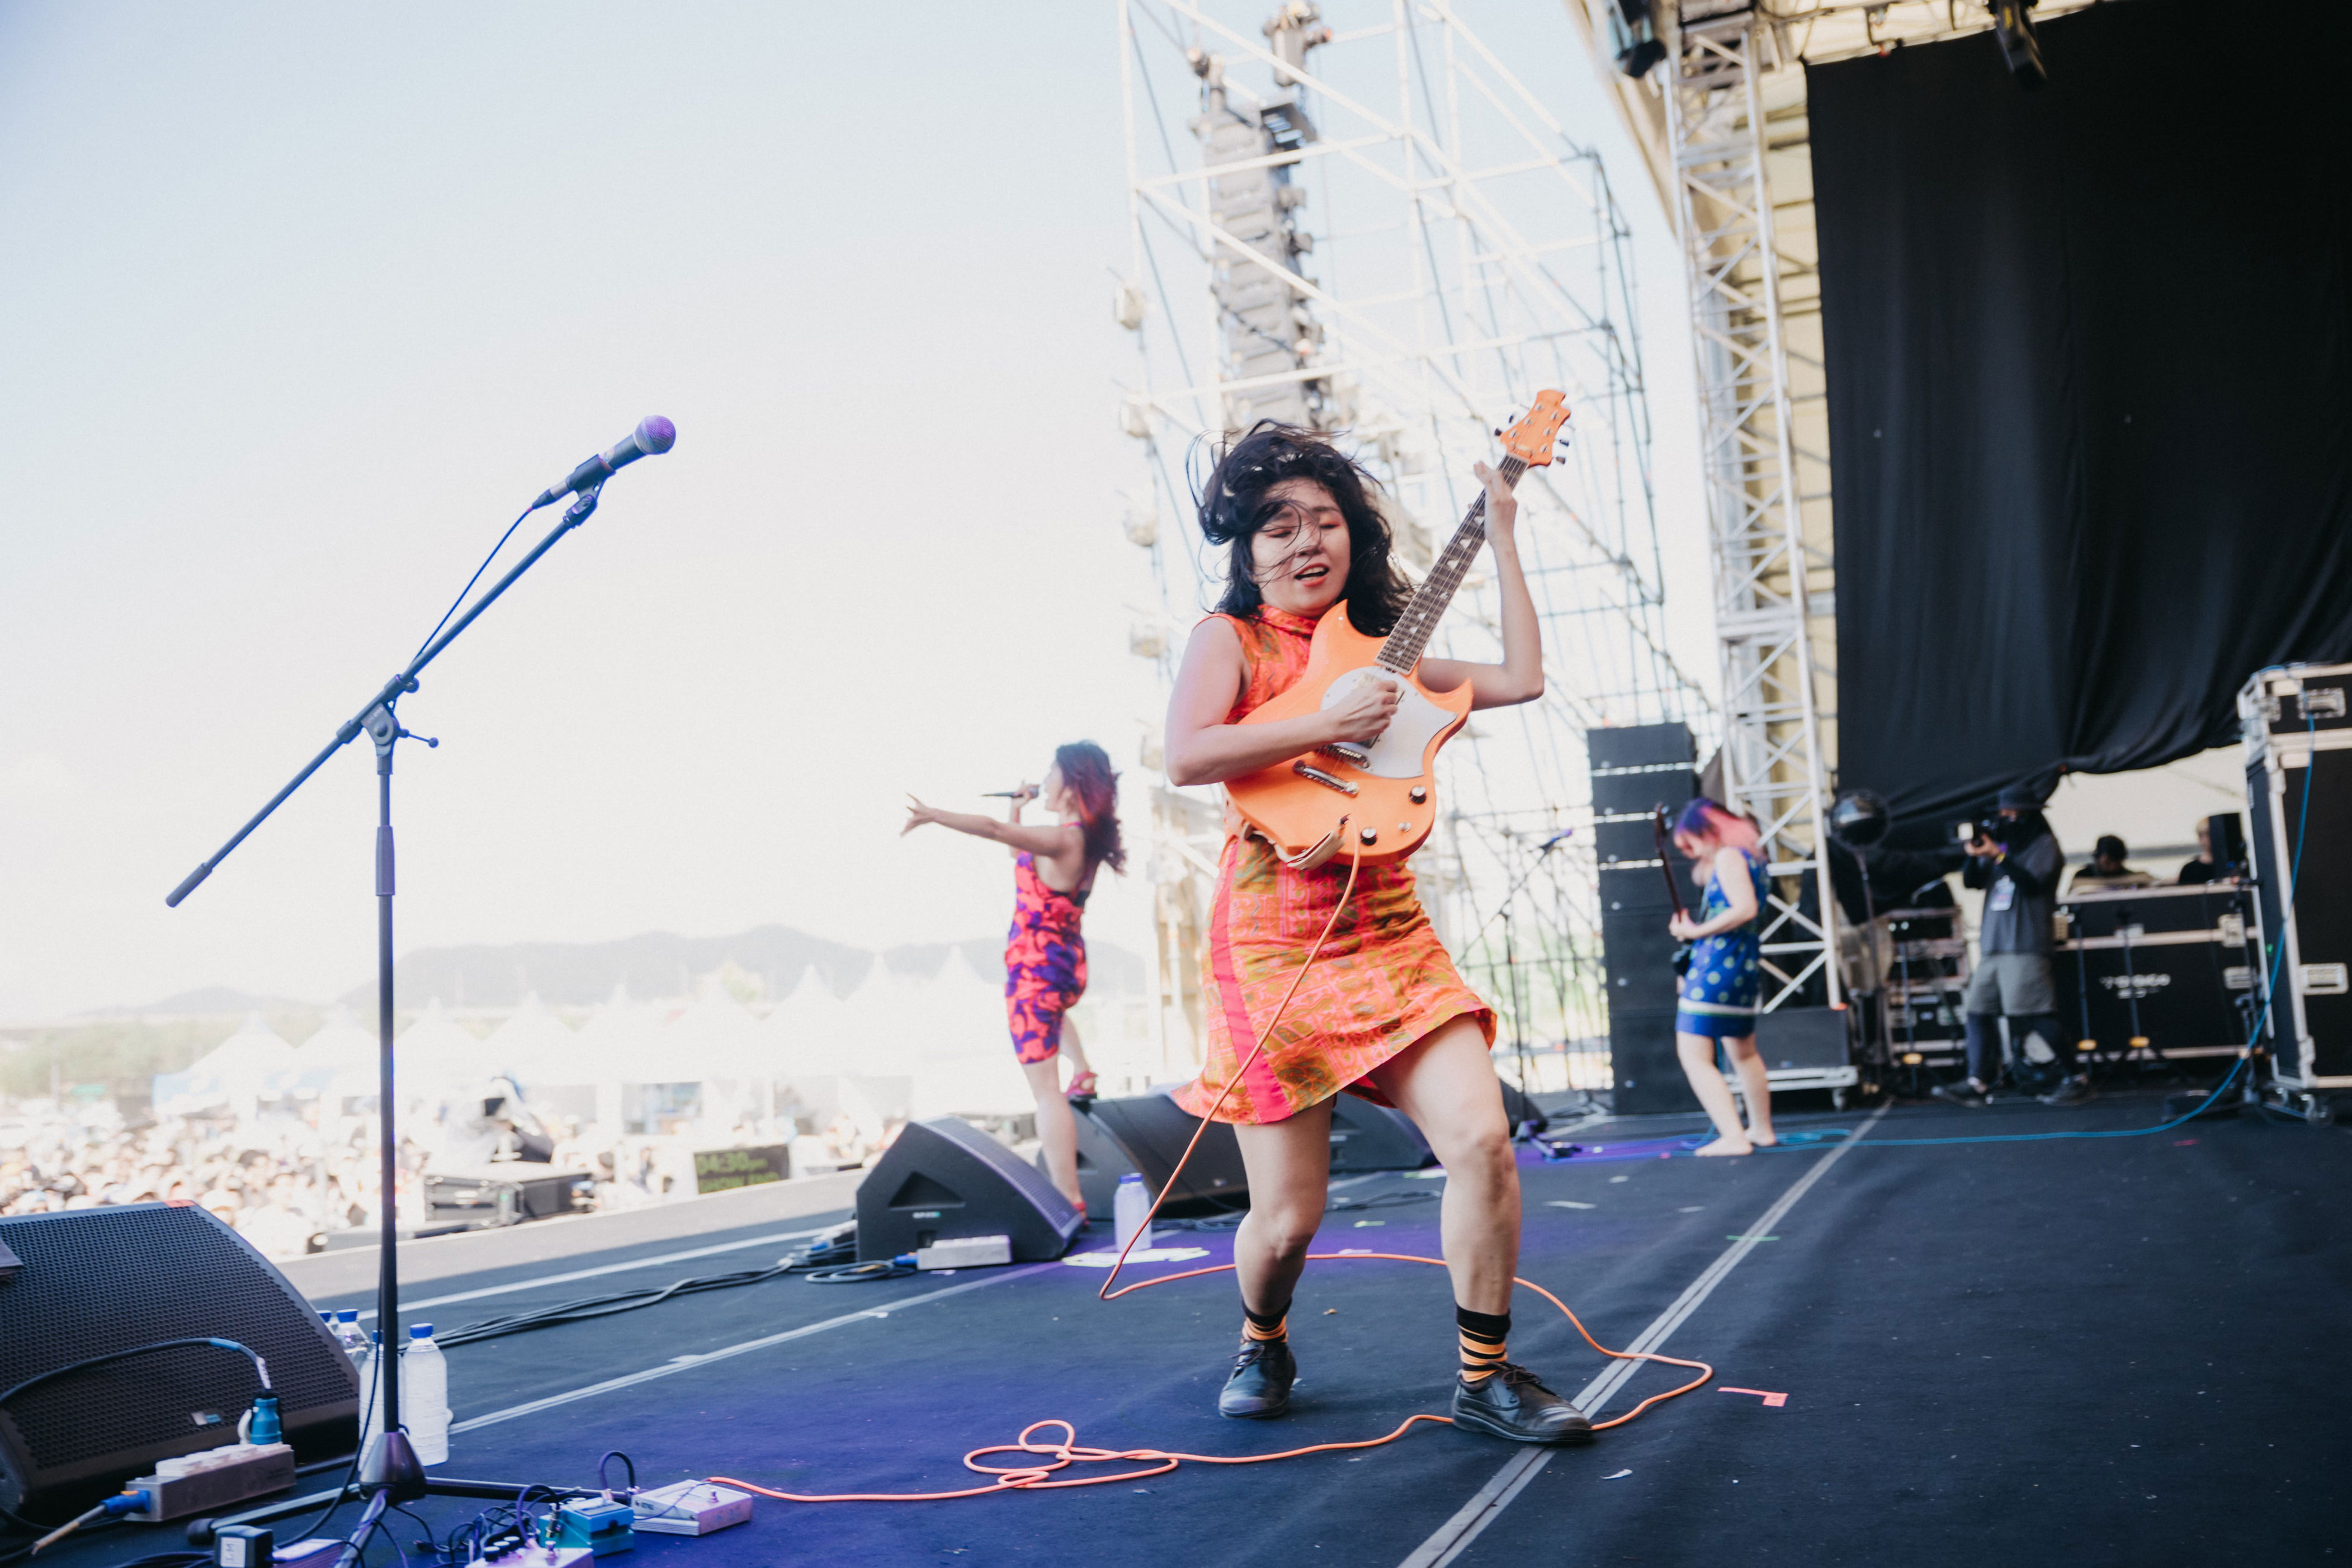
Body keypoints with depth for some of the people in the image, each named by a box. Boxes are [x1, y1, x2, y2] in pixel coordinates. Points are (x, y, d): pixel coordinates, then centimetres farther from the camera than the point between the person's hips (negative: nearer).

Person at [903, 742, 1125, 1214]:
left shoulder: (1059, 840, -21)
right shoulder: (1082, 839, 6)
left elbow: (993, 829, -35)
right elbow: (1017, 851, 21)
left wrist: (933, 814, -35)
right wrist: (1018, 808, 12)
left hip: (1035, 967, -9)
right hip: (1068, 964, 9)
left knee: (1045, 1089, -8)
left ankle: (1069, 1202, -10)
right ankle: (1083, 1072, 41)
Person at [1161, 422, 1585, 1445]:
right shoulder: (1230, 639, 1)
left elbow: (1522, 678, 15)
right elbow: (1185, 756, -17)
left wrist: (1500, 540, 17)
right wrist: (1329, 726, -17)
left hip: (1390, 932, 4)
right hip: (1274, 943, -4)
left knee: (1482, 1138, -14)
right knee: (1289, 1218, -1)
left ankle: (1485, 1378, 4)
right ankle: (1262, 1344, 33)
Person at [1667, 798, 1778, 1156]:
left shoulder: (1728, 857, -13)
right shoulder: (1750, 855, 15)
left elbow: (1746, 908, -25)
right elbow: (1701, 878, 31)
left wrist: (1695, 931, -20)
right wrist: (1704, 856, 14)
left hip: (1719, 962, -10)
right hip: (1747, 964, 10)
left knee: (1694, 1056, -9)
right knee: (1743, 1052, 26)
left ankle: (1733, 1138, -17)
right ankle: (1762, 1130, 37)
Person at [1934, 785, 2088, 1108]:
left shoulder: (2044, 845, 1)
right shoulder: (2002, 845, 20)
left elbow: (2031, 883, -13)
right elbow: (1972, 881, 14)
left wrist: (1997, 856, -17)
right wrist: (1975, 856, -5)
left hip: (2025, 946, -8)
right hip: (1992, 945, 8)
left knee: (2037, 1015, -12)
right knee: (1977, 1011, 2)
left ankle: (2077, 1079, -2)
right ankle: (1977, 1083, 4)